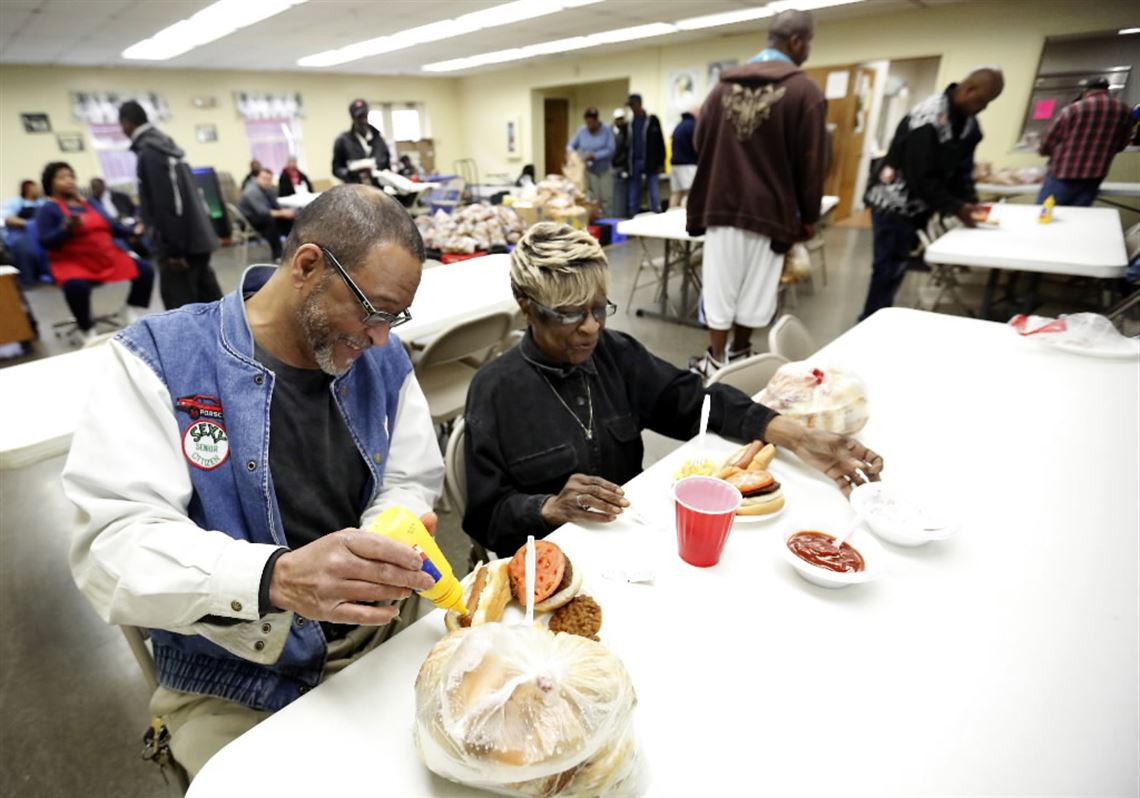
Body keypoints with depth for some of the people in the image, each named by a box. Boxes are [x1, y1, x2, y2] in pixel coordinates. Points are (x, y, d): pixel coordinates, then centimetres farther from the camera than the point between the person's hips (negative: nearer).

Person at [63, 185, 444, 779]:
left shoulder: (383, 359, -2)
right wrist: (276, 577, -39)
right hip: (231, 685, -2)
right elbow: (114, 543, -21)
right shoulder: (158, 359, -14)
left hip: (377, 644, 4)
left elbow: (411, 485, 4)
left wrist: (392, 539, -19)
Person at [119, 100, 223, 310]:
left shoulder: (148, 153, -12)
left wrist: (172, 250, -17)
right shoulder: (164, 146, 15)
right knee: (209, 301, 12)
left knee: (180, 307, -4)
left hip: (181, 244, -9)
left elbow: (166, 204, -19)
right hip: (195, 237, 9)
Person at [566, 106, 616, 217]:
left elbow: (610, 150, -14)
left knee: (606, 198, -1)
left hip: (604, 171, -1)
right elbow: (571, 145, 8)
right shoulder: (581, 131, 1)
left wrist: (594, 156, -24)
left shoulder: (607, 131, -6)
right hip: (588, 171, 1)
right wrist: (571, 153, -16)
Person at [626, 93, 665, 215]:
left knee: (654, 193, -4)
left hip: (650, 163, -3)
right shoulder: (630, 123, 12)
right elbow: (627, 145, 13)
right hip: (634, 163, 4)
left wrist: (660, 163, -6)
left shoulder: (652, 120, 2)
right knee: (633, 194, 3)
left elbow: (660, 142, -1)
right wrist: (627, 165, 6)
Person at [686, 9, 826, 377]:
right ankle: (739, 353, 21)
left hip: (721, 204, 3)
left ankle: (716, 359, 7)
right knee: (753, 288, 9)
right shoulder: (805, 91, -4)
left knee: (720, 285, 6)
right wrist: (809, 216, 6)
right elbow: (809, 162, -4)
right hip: (769, 209, -3)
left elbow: (700, 144, 14)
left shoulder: (723, 86, 9)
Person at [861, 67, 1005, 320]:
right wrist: (955, 208, -20)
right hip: (894, 202, -9)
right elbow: (921, 177, -24)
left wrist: (970, 202, -5)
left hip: (915, 205, 9)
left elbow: (962, 169, 11)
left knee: (896, 268, 13)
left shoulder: (969, 124, 7)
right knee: (888, 268, -7)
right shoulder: (928, 118, -22)